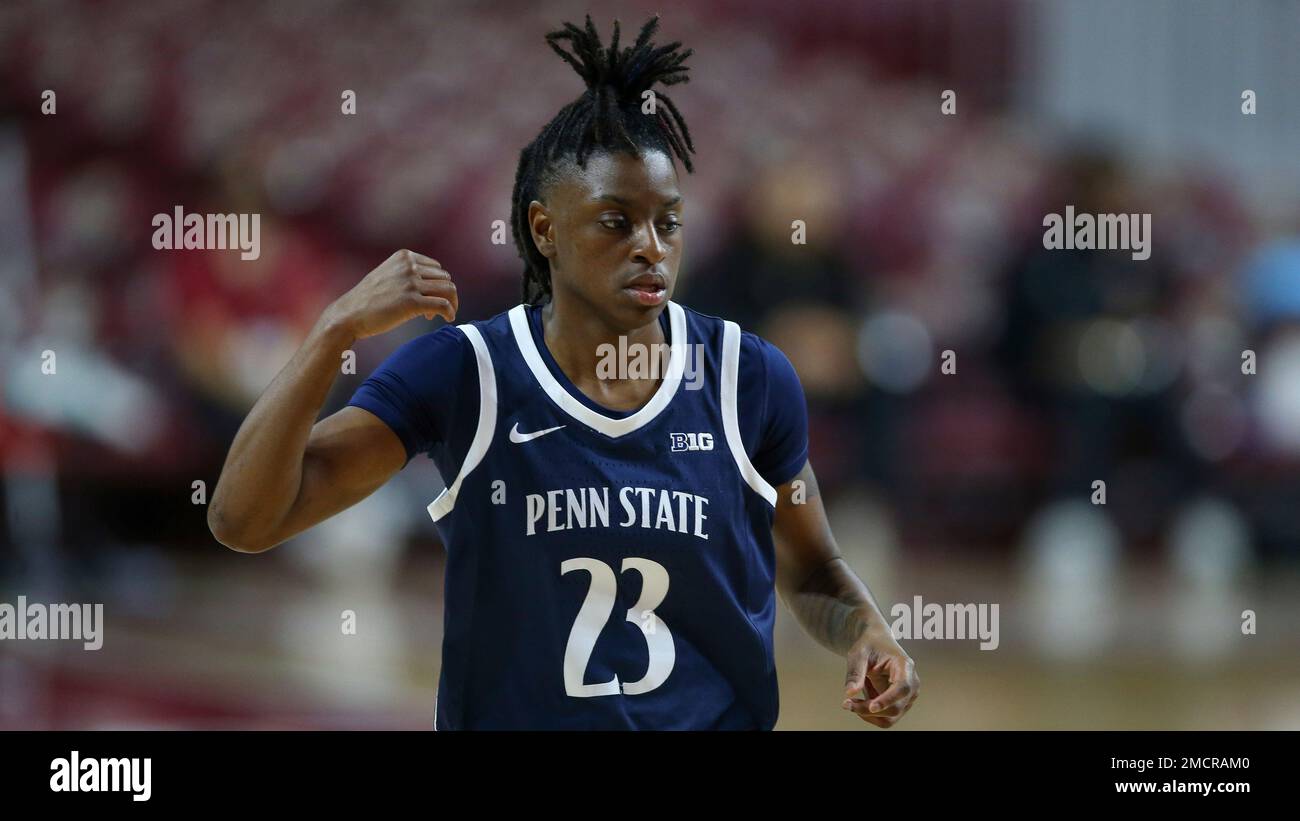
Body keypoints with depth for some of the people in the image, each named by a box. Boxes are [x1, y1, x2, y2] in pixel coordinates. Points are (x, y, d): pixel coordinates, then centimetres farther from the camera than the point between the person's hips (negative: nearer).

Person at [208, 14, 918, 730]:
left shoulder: (748, 377, -8)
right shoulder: (460, 374, -13)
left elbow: (812, 573, 7)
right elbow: (242, 521, -19)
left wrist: (867, 634, -15)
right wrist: (338, 330, -29)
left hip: (721, 718, 1)